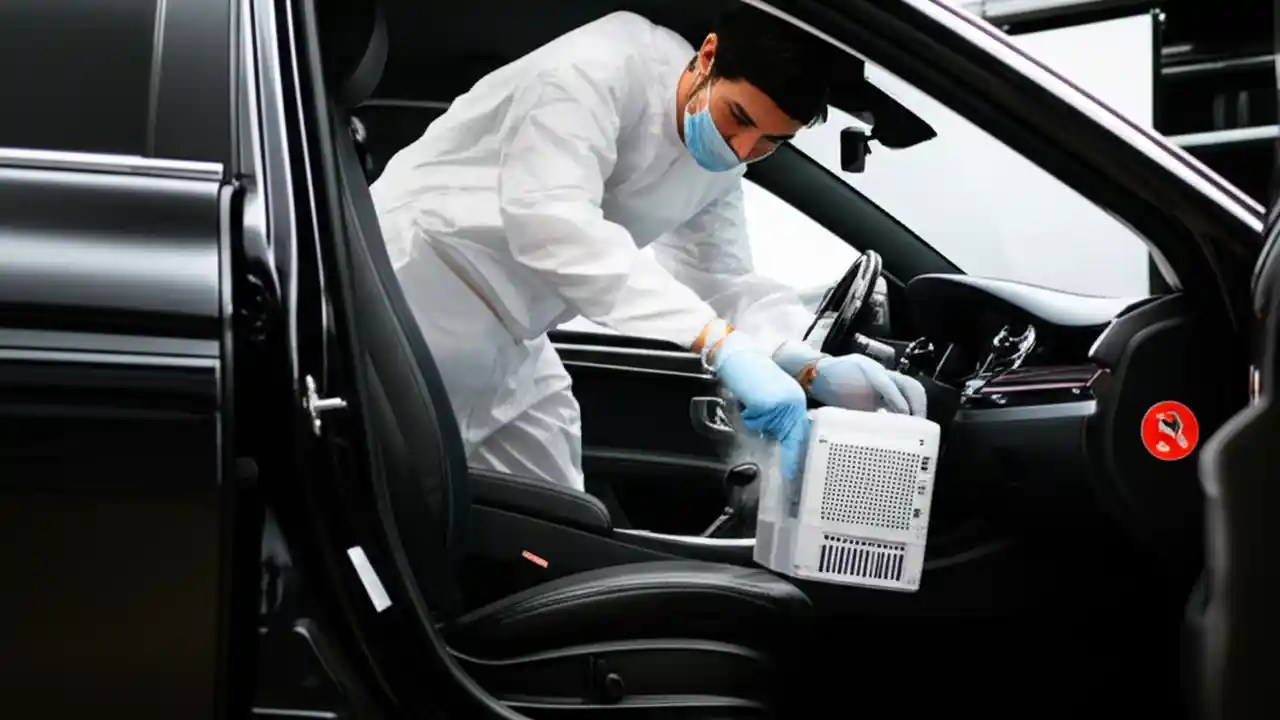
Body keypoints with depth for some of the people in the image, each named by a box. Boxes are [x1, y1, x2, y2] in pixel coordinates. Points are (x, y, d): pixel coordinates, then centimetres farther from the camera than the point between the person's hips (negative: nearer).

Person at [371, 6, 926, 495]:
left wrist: (813, 370, -23)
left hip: (509, 349, 8)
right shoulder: (596, 69, -25)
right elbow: (551, 223, -39)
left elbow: (721, 279, -1)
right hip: (412, 305, -8)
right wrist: (725, 346, -46)